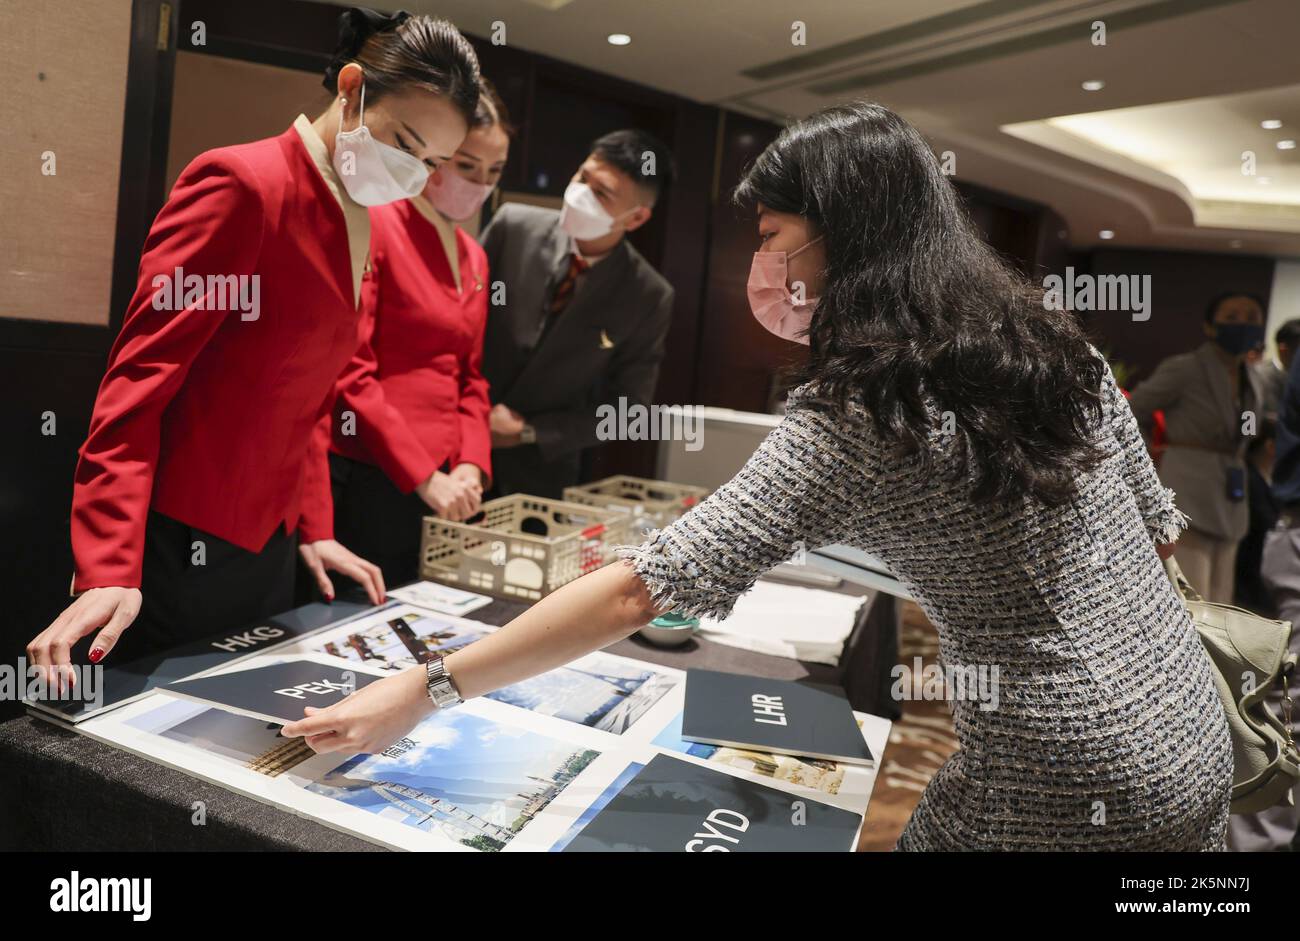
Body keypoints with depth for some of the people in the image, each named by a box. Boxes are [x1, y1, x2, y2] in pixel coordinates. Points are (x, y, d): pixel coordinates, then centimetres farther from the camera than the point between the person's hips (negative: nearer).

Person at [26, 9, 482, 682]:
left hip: (268, 549, 8)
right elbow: (141, 374, -17)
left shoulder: (357, 227, 10)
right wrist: (111, 570, -23)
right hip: (181, 552, -8)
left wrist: (311, 530, 15)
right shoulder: (242, 184, -14)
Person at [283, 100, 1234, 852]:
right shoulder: (1054, 340, -1)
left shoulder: (850, 420, -22)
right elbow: (1156, 527, 9)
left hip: (1070, 797, -7)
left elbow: (640, 590, -24)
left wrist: (427, 691, -17)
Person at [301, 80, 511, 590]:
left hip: (438, 485, 7)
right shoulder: (375, 226, -8)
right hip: (363, 480, -7)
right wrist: (423, 476, -13)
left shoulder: (475, 259, 15)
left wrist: (470, 467, 0)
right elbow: (349, 373, -13)